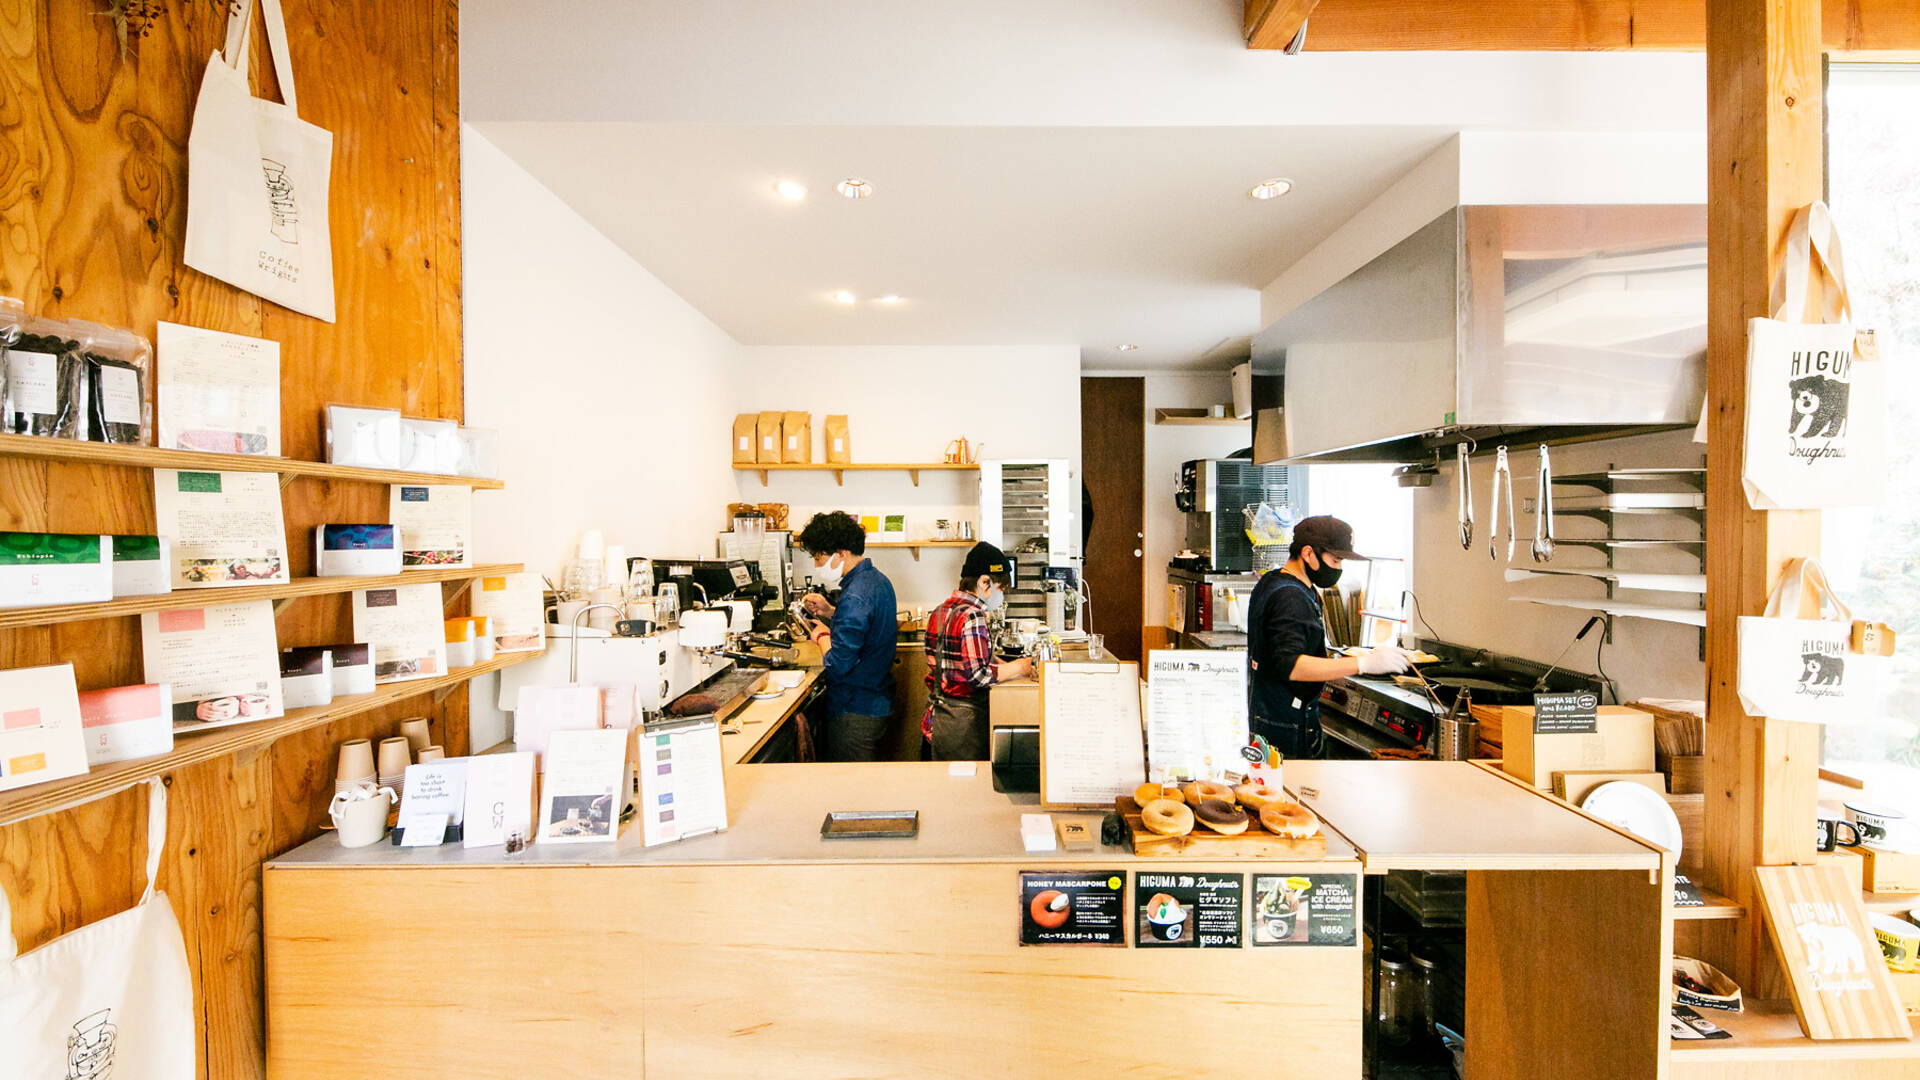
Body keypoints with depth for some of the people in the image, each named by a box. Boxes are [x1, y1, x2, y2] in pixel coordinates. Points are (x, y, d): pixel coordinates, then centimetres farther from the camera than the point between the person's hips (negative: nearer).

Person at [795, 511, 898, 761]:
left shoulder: (855, 597, -24)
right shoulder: (878, 580, 6)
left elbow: (838, 664, -26)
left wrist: (821, 635, -8)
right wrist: (831, 612, 10)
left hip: (855, 712, -10)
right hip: (880, 702, 10)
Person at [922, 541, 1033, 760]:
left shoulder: (939, 612, 9)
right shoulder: (972, 616, -19)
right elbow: (979, 675, -22)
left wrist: (1002, 666, 10)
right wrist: (1019, 667, -9)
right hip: (964, 723, -9)